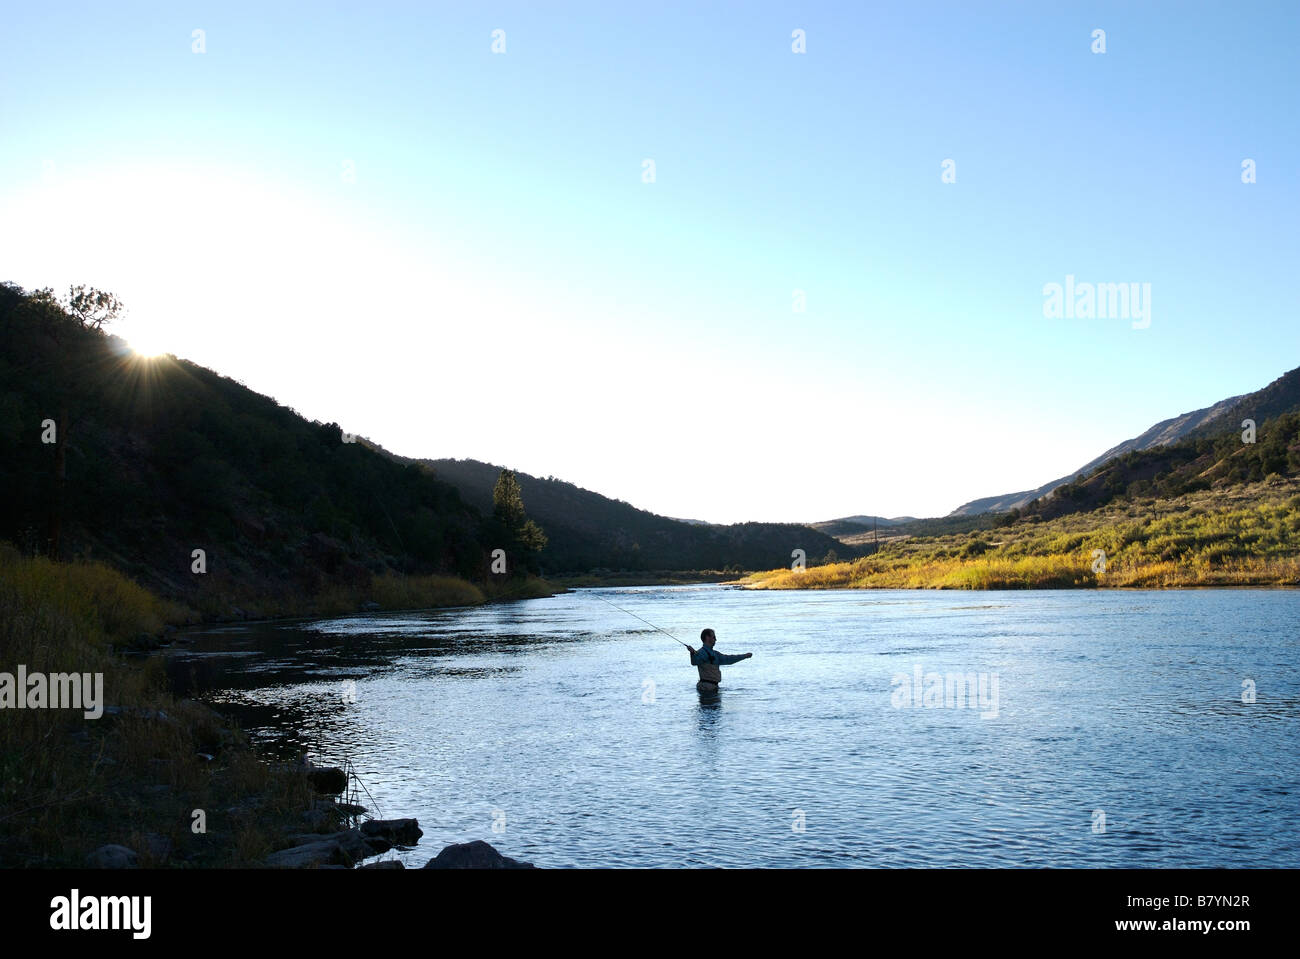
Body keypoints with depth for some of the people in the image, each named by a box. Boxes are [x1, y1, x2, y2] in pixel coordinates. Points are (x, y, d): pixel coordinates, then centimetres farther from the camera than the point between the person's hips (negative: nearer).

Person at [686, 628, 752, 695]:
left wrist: (744, 656, 34)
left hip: (713, 686, 9)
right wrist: (693, 652, -55)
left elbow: (727, 659, 30)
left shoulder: (714, 653, 18)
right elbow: (695, 662, -33)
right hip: (706, 687, -9)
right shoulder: (701, 652, -12)